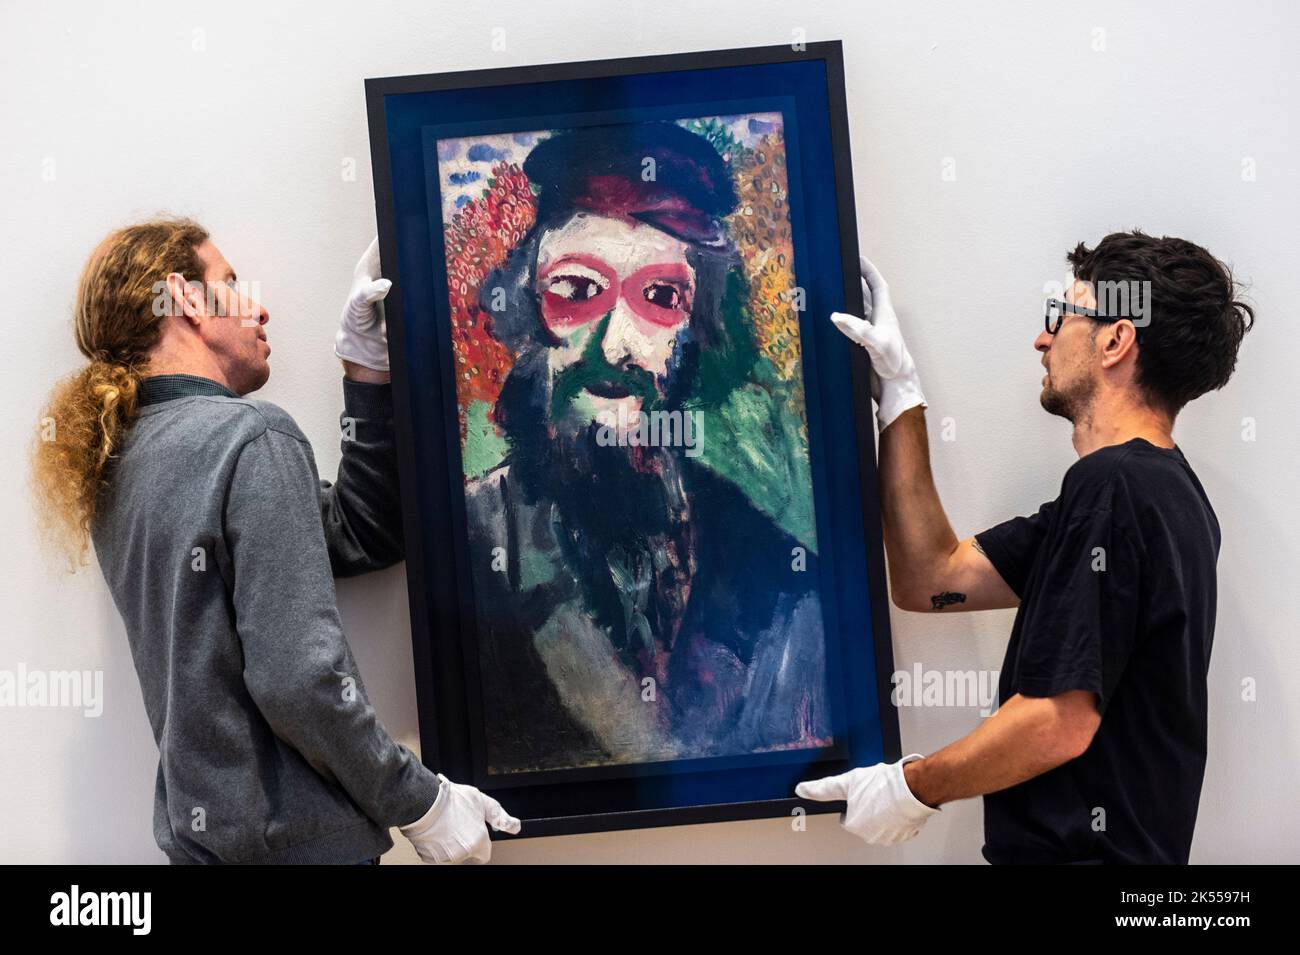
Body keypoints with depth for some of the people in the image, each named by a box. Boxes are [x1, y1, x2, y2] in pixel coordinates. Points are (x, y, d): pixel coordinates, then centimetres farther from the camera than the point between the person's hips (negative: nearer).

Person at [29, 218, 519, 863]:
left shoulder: (120, 464, 7)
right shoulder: (251, 439, -18)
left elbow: (362, 537, 6)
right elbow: (298, 677, -25)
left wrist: (366, 366, 4)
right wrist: (422, 804, -14)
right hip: (293, 837, -8)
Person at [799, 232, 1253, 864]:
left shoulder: (1111, 486, -20)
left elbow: (1060, 720, -25)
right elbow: (930, 579, 7)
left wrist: (911, 787, -11)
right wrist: (900, 392, 8)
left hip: (1084, 844, -9)